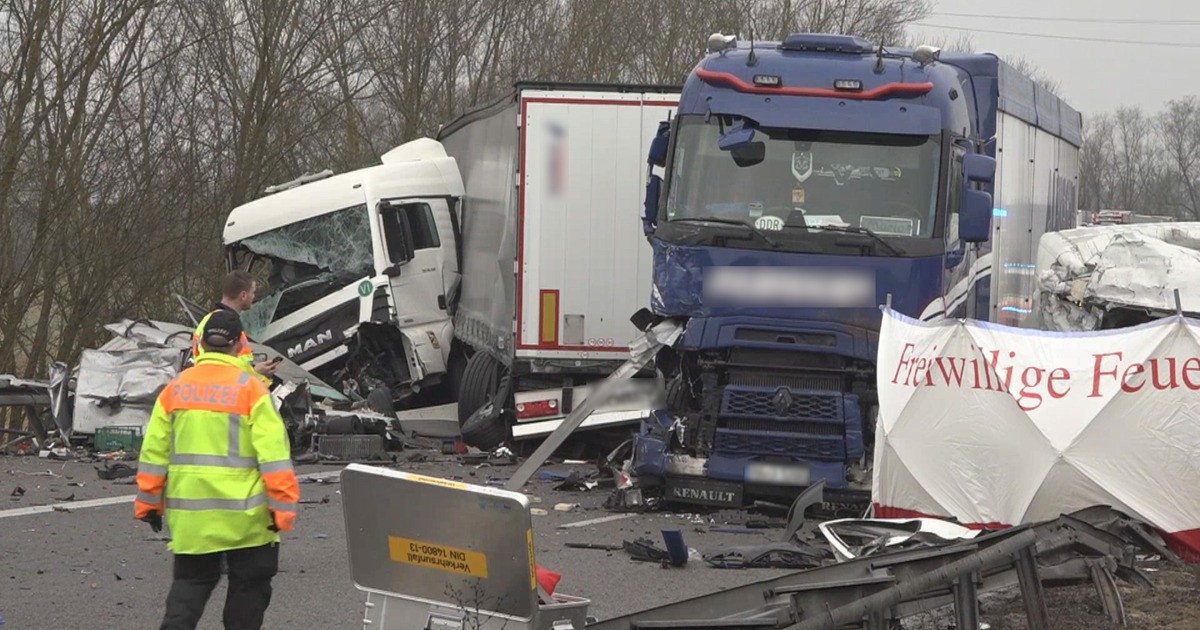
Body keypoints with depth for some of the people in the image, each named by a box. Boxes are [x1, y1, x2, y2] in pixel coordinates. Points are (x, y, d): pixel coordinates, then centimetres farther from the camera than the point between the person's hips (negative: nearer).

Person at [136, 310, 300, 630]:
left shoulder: (175, 389, 4)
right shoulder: (250, 389, -8)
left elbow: (154, 453, 7)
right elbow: (273, 456, -12)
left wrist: (149, 503, 16)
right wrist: (283, 508, -8)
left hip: (189, 513, 4)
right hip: (243, 515, -4)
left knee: (190, 583, 14)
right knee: (249, 585, 10)